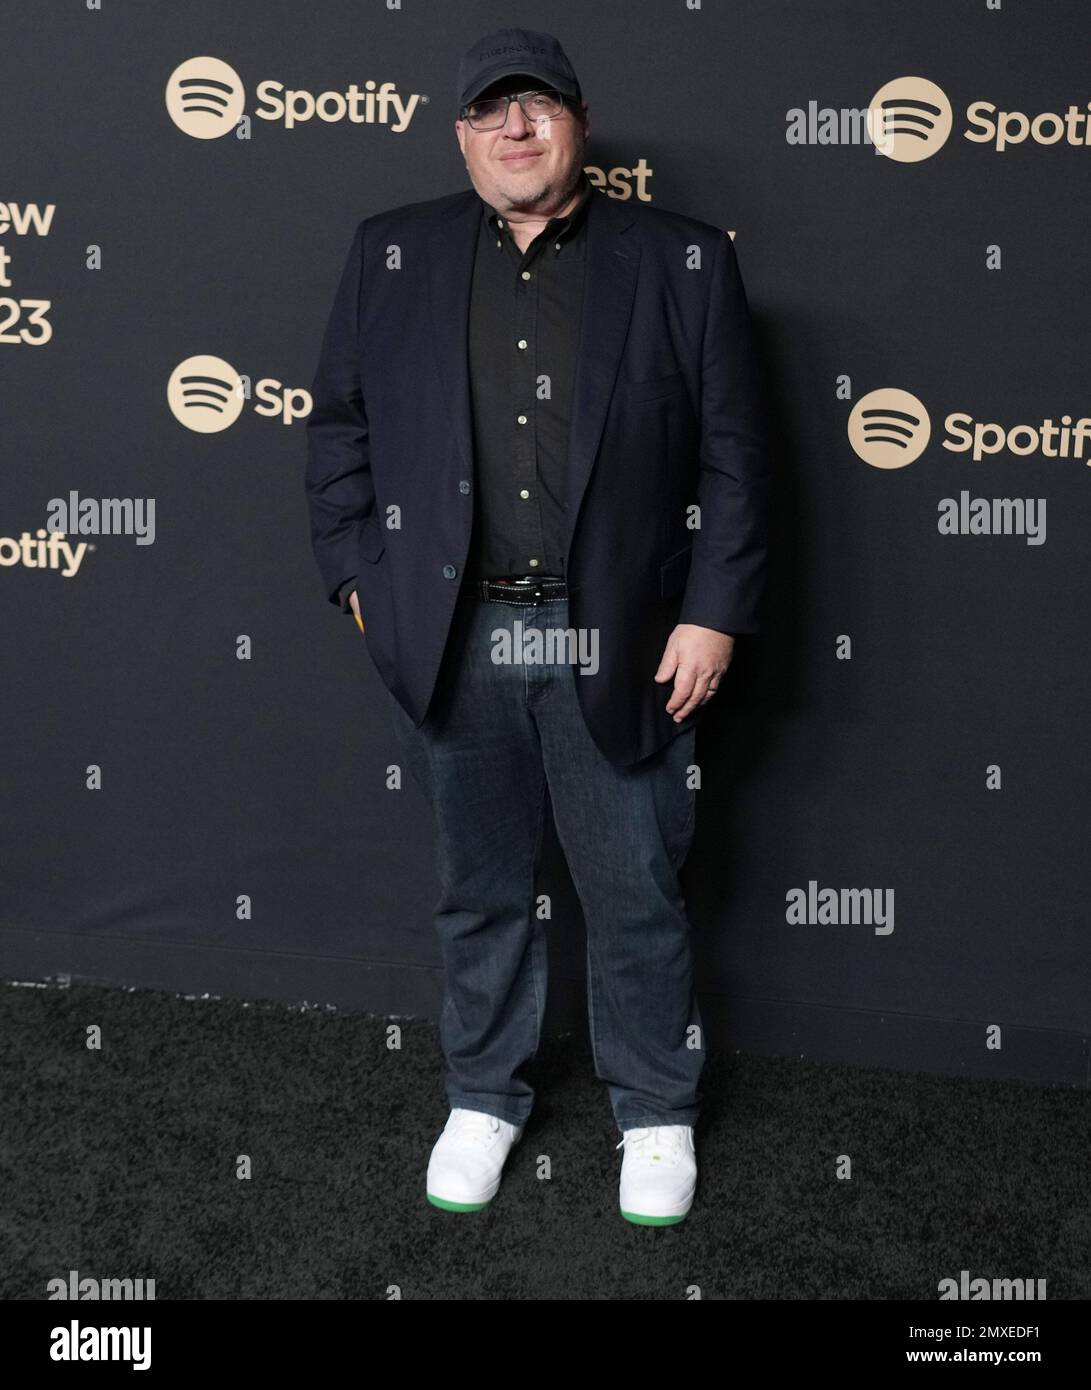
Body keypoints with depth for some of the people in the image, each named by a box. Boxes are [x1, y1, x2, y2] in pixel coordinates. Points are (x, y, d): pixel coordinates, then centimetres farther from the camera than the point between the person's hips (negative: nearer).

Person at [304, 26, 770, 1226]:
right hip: (453, 641, 2)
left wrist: (713, 613, -6)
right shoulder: (392, 255, 7)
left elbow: (732, 453, 0)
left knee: (636, 895, 10)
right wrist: (360, 577, 1)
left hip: (616, 647, -1)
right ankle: (483, 1099, 35)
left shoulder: (682, 263, 1)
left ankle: (656, 1113, 30)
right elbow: (337, 428, 9)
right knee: (480, 889, 15)